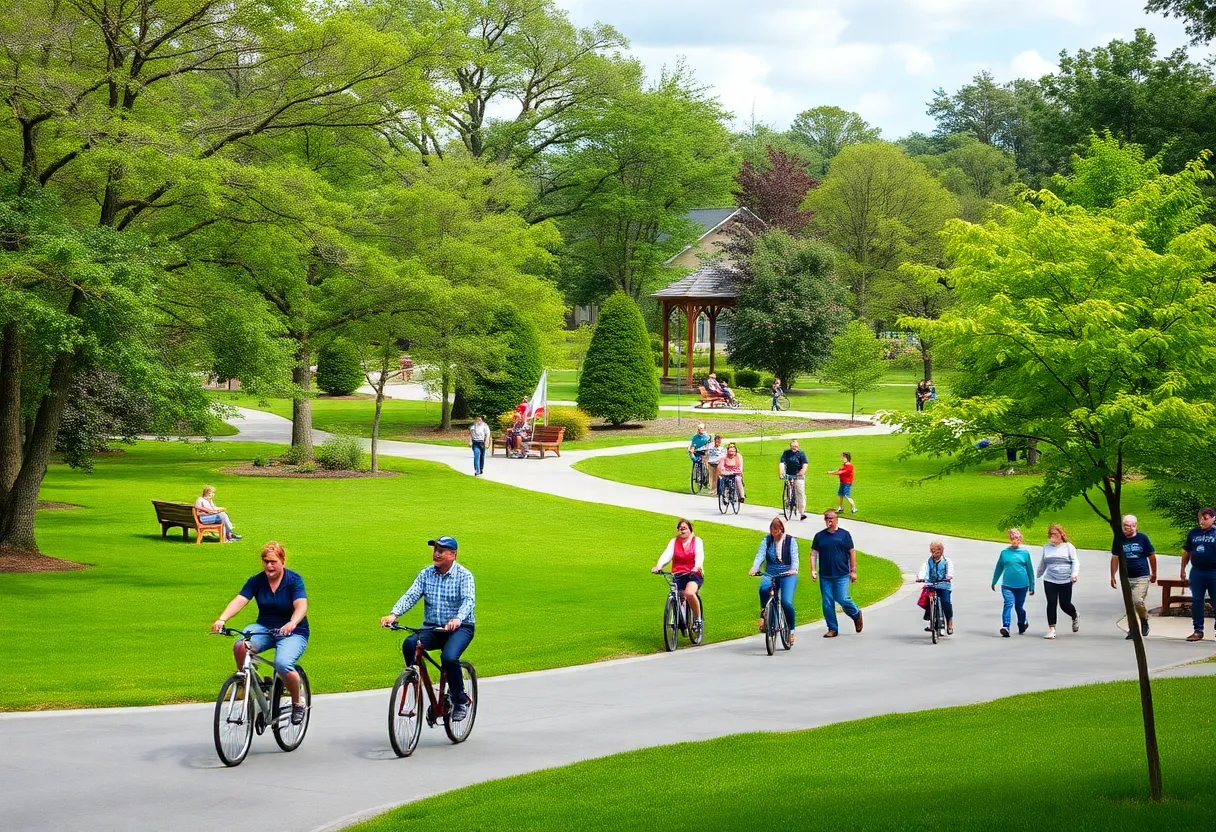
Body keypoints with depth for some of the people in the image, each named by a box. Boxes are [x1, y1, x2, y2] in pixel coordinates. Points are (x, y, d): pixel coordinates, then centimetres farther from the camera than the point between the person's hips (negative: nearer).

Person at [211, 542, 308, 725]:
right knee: (240, 646, -30)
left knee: (283, 665, -32)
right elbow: (239, 600, -15)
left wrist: (292, 623, -46)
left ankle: (298, 703, -5)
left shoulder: (294, 580, -9)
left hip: (293, 633, -3)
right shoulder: (257, 581, -1)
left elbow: (301, 606, -24)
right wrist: (222, 619, -34)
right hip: (264, 628, 3)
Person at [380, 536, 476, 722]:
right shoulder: (426, 574, 5)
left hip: (460, 628, -4)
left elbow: (469, 600, -21)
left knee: (449, 657, -32)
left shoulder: (464, 575, -6)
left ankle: (460, 701, -10)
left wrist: (457, 619, -42)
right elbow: (411, 596, -6)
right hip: (432, 628, 4)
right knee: (409, 645, -26)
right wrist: (394, 614, -25)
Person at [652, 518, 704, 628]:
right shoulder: (674, 542, 10)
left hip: (694, 574, -3)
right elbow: (667, 554, -6)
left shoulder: (696, 541, 5)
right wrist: (658, 566, -27)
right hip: (678, 575, 4)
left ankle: (698, 619, -13)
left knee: (689, 593, -30)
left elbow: (699, 555, -12)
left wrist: (697, 567, -35)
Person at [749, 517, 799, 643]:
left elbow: (794, 557, -8)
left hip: (787, 575, -1)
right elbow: (760, 554, -5)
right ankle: (764, 613, -12)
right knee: (764, 588, -34)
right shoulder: (767, 540, 8)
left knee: (786, 602, -19)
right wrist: (754, 567, -24)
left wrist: (793, 569, -29)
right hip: (770, 574, 1)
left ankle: (791, 630, 0)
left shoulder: (790, 540, 3)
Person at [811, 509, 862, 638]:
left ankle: (856, 614, 19)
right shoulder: (819, 536, 8)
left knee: (842, 599, -10)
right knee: (827, 603, 1)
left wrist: (853, 571, 2)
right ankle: (832, 629, 10)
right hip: (825, 576, 3)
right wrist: (813, 570, -2)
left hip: (842, 575, -3)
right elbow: (814, 554, 9)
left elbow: (852, 553, 6)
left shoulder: (844, 534, 3)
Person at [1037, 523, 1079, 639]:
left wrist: (1074, 574, -16)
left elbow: (1075, 562, 0)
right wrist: (1038, 575, 30)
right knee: (1051, 604, -7)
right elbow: (1042, 563, 24)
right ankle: (1051, 629, -4)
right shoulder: (1046, 547, 12)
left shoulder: (1068, 547, 3)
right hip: (1050, 581, 2)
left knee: (1065, 604, 2)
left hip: (1065, 581, -2)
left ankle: (1075, 618, 35)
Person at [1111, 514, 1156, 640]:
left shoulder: (1142, 538, -1)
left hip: (1142, 577, -3)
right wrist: (1113, 577, 11)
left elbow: (1152, 556, 10)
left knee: (1138, 601, -18)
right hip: (1126, 577, 3)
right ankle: (1132, 630, 14)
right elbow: (1115, 558, 13)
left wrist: (1154, 574, 16)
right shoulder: (1119, 539, 5)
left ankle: (1144, 622, 7)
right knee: (1129, 605, 4)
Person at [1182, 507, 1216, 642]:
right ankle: (1198, 630, 10)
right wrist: (1183, 569, 15)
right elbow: (1186, 552, 17)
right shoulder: (1193, 533, 9)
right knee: (1196, 602, 4)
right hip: (1197, 572, 4)